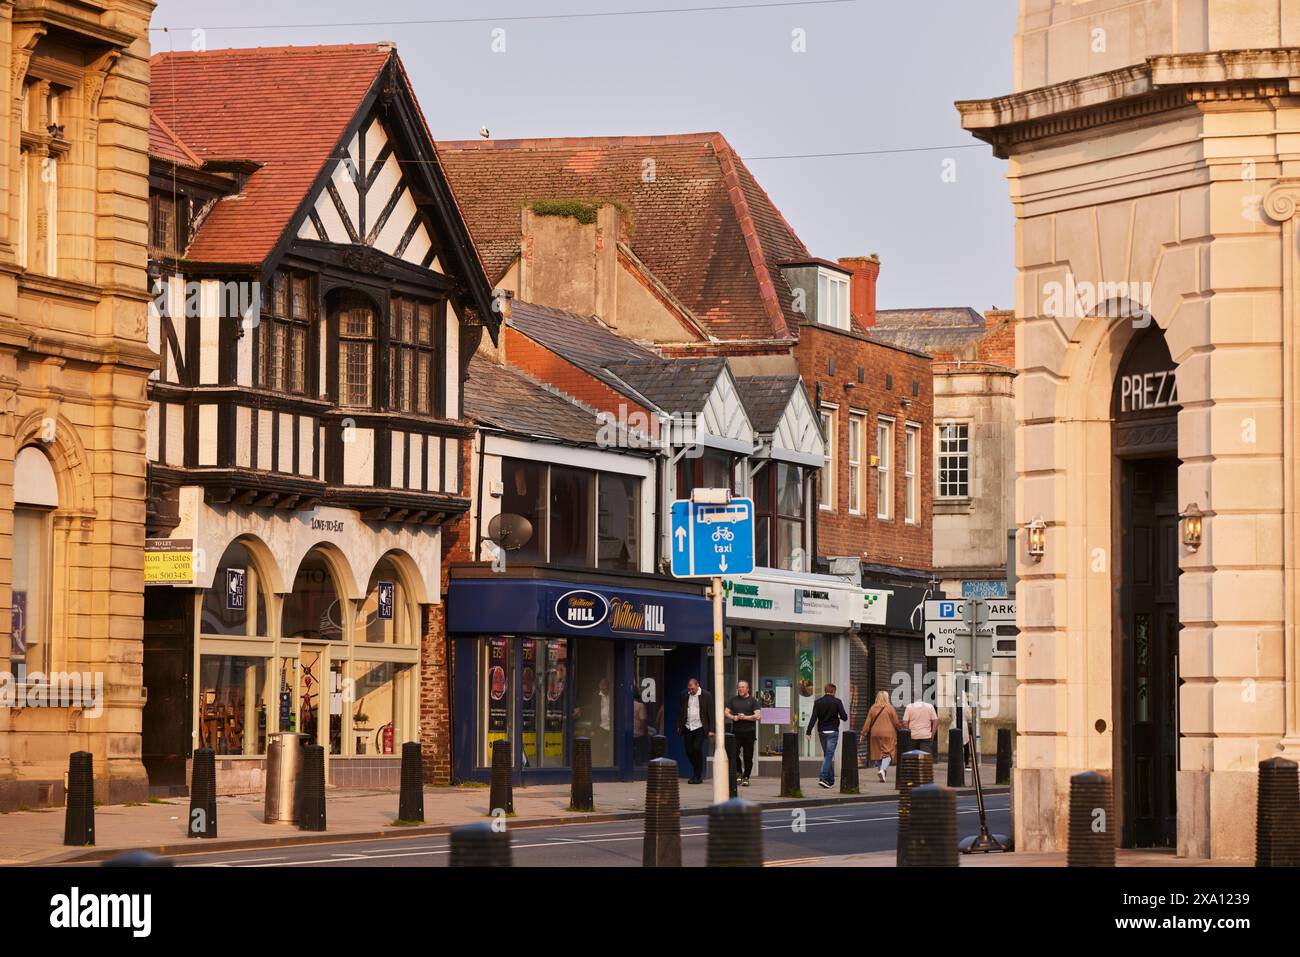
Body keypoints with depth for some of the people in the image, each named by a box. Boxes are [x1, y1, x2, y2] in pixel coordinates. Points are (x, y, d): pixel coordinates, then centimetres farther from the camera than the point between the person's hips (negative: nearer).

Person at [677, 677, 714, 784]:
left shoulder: (706, 695, -5)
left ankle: (698, 777, -2)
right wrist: (679, 726, 8)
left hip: (700, 727, -4)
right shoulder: (684, 695, 6)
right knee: (689, 751, 3)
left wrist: (711, 730, -7)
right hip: (688, 727, 4)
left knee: (697, 750, -11)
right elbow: (681, 711, 13)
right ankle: (697, 771, 25)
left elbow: (710, 713, -3)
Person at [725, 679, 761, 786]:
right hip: (736, 732, 2)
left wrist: (745, 717, -15)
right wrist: (733, 717, -8)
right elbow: (726, 712, 12)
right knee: (734, 754, -6)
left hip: (749, 732, -2)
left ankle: (746, 777, 6)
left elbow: (757, 716, -5)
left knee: (748, 756, 0)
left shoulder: (752, 700, 3)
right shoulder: (733, 700, 14)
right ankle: (738, 773, 14)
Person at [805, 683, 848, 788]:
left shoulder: (818, 702, 3)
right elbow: (844, 717, -8)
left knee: (827, 755, 13)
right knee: (829, 755, -7)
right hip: (832, 732, -4)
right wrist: (842, 716, 15)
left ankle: (831, 780, 16)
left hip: (821, 732, 4)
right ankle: (823, 777, -22)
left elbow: (813, 718, -4)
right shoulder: (837, 702, -6)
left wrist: (808, 731, -6)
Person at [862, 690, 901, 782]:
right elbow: (896, 722, -2)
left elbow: (868, 723, 4)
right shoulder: (890, 708, -6)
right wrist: (899, 731, 15)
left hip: (875, 734, 4)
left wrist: (864, 734, 9)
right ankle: (883, 769, -25)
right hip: (888, 734, -4)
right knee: (888, 753, -3)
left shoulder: (873, 709, 3)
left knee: (878, 753, 12)